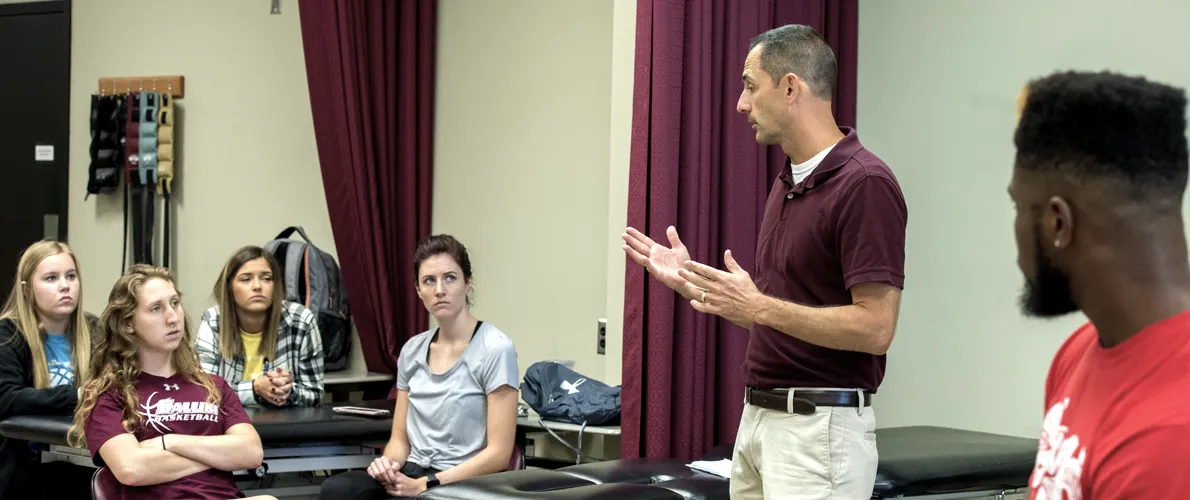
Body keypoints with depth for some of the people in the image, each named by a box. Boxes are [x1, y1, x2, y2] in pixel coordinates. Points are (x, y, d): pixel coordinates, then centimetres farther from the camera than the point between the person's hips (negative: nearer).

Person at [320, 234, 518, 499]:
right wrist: (388, 463, -9)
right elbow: (400, 438, 15)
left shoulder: (494, 348, -8)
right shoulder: (412, 350, 12)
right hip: (411, 474, 6)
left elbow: (498, 453, -12)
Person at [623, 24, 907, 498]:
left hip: (821, 429, -9)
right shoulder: (787, 183, 14)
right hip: (759, 419, 10)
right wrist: (691, 281, 11)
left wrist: (759, 305, -22)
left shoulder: (865, 184, -16)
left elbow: (874, 327, -21)